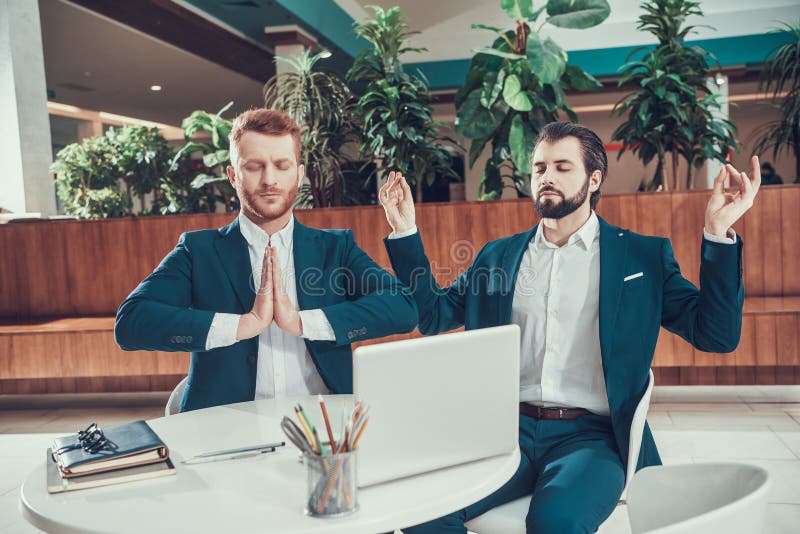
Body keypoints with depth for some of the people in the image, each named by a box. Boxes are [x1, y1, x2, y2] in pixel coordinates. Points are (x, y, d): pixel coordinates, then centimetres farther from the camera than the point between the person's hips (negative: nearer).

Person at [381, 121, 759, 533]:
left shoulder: (642, 255, 8)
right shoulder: (498, 255, 16)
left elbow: (717, 335, 1)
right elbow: (432, 316, 15)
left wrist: (717, 232, -9)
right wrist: (405, 232, 6)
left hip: (591, 434, -2)